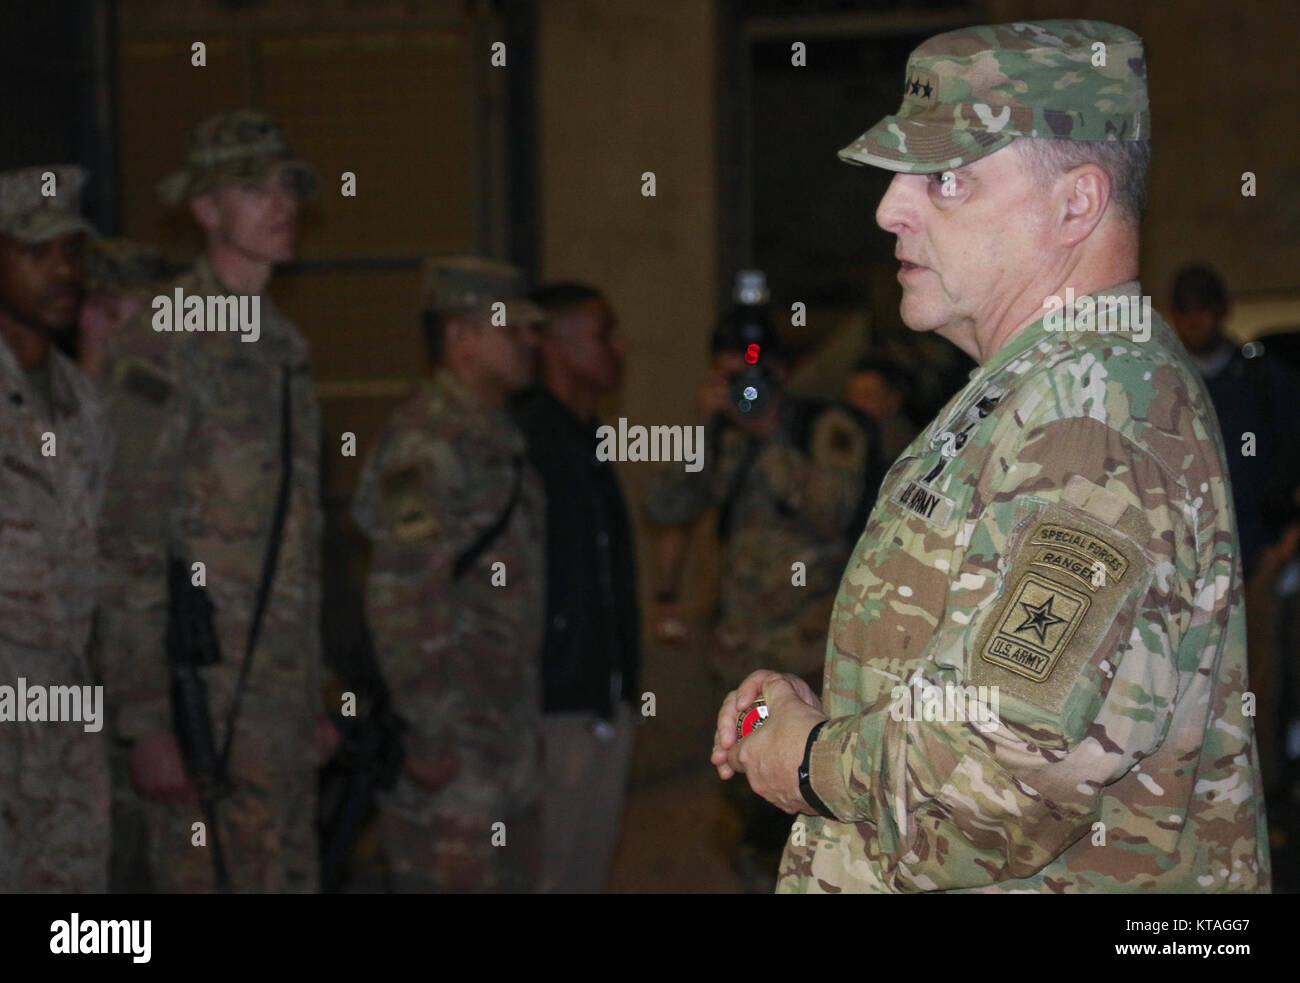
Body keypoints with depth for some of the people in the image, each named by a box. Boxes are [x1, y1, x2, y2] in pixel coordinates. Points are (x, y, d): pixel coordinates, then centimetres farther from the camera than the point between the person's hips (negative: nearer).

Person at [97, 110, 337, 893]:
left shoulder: (283, 347, 16)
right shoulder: (167, 347, -10)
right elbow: (130, 552, -14)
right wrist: (147, 723, -18)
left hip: (282, 690, 8)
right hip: (206, 690, -8)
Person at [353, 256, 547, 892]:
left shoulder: (497, 440, 16)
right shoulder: (429, 444, -15)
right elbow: (400, 600, -21)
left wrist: (525, 730, 19)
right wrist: (426, 735, -22)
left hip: (506, 739, 10)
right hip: (448, 753, -10)